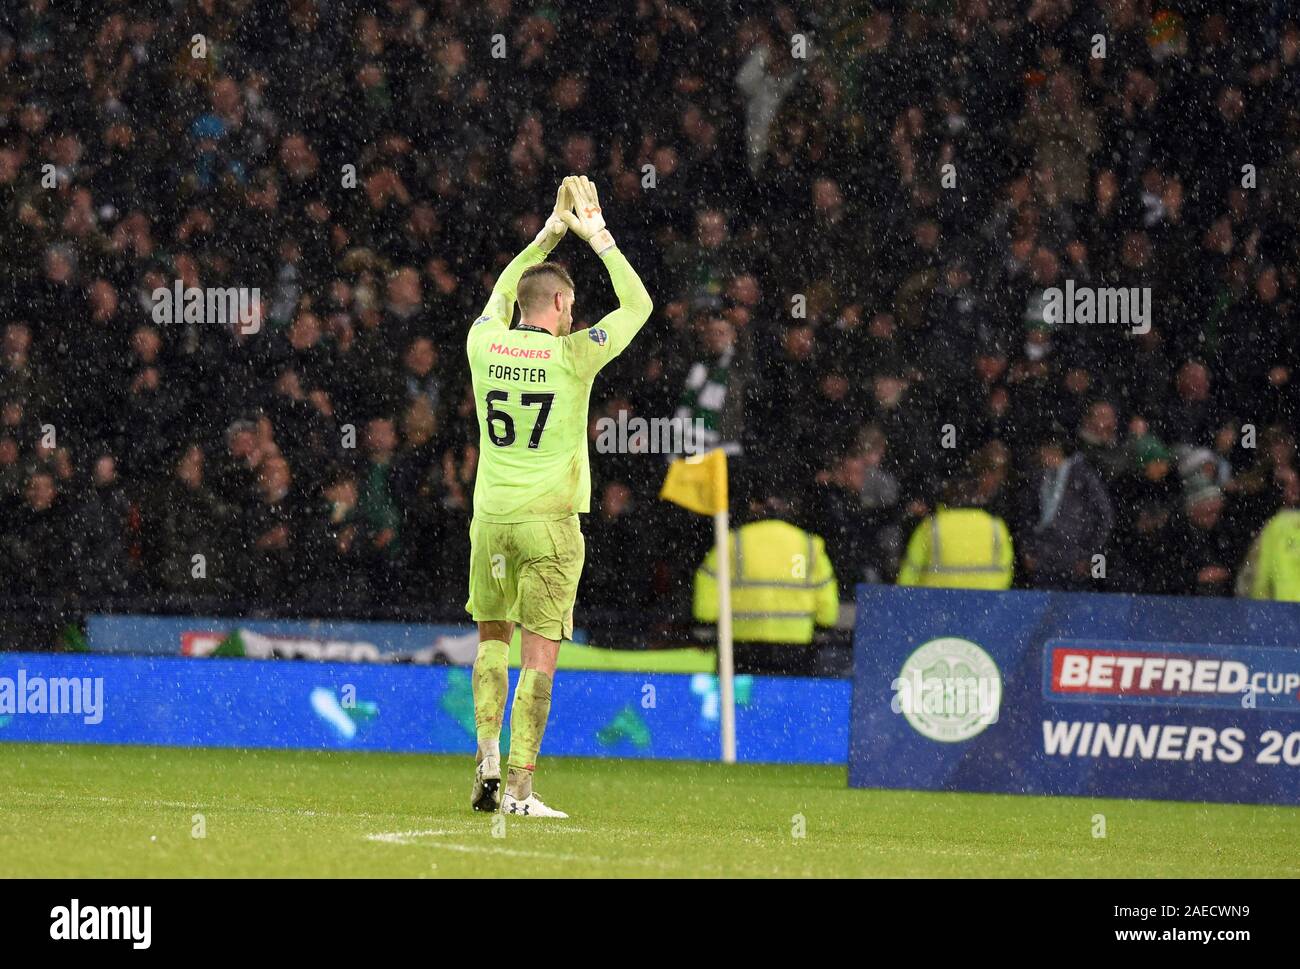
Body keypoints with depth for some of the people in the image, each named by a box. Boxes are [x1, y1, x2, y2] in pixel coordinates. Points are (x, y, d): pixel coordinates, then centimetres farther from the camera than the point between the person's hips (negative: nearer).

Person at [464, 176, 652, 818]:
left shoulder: (485, 344, 2)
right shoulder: (573, 355, -8)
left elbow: (502, 293, 26)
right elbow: (637, 305, 7)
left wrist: (549, 234, 29)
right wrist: (598, 237, 15)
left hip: (491, 519, 4)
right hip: (550, 522, -4)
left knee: (492, 639, 19)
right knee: (539, 656, -4)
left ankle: (488, 763, 8)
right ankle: (520, 791, -8)